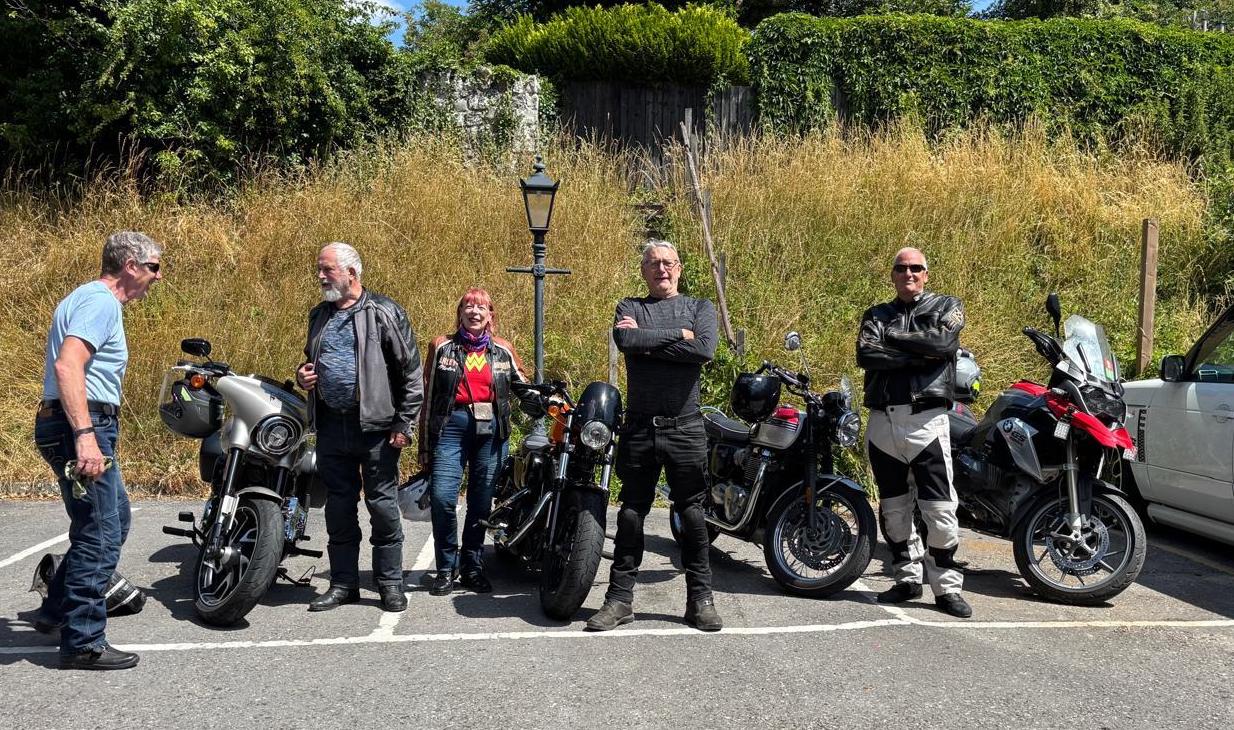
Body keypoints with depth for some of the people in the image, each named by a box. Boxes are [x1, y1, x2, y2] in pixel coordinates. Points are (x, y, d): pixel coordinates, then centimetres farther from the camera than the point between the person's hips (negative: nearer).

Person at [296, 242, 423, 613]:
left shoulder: (383, 312, -5)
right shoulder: (320, 315, 15)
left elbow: (411, 371, -7)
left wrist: (405, 423, -10)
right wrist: (303, 375, 6)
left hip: (374, 426, -6)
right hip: (331, 425, 6)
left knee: (383, 506, 0)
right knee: (339, 507, 11)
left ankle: (390, 583, 11)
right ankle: (343, 583, 22)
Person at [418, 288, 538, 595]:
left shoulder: (503, 350, 13)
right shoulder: (442, 346, 9)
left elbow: (524, 389, 16)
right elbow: (428, 395, 9)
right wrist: (425, 445, 6)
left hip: (491, 430, 2)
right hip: (451, 427, -2)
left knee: (481, 503, 5)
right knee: (442, 498, -13)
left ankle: (472, 567, 20)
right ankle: (447, 568, 4)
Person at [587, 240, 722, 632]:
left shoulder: (699, 307, 10)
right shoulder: (629, 307, 12)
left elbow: (705, 349, -11)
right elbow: (624, 340, -12)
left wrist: (647, 341, -9)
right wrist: (678, 334, -10)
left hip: (685, 427, -1)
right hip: (638, 427, 1)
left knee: (692, 515, 3)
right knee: (631, 514, 6)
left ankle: (700, 599, 13)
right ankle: (620, 599, 15)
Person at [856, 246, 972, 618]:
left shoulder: (947, 307, 10)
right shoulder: (876, 315, 15)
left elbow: (941, 342, -12)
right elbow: (866, 354, -5)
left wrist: (894, 337, -3)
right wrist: (918, 354, -11)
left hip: (926, 420, -3)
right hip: (882, 421, 4)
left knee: (940, 509, -6)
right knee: (893, 509, 11)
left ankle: (947, 587, 4)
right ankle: (907, 579, 22)